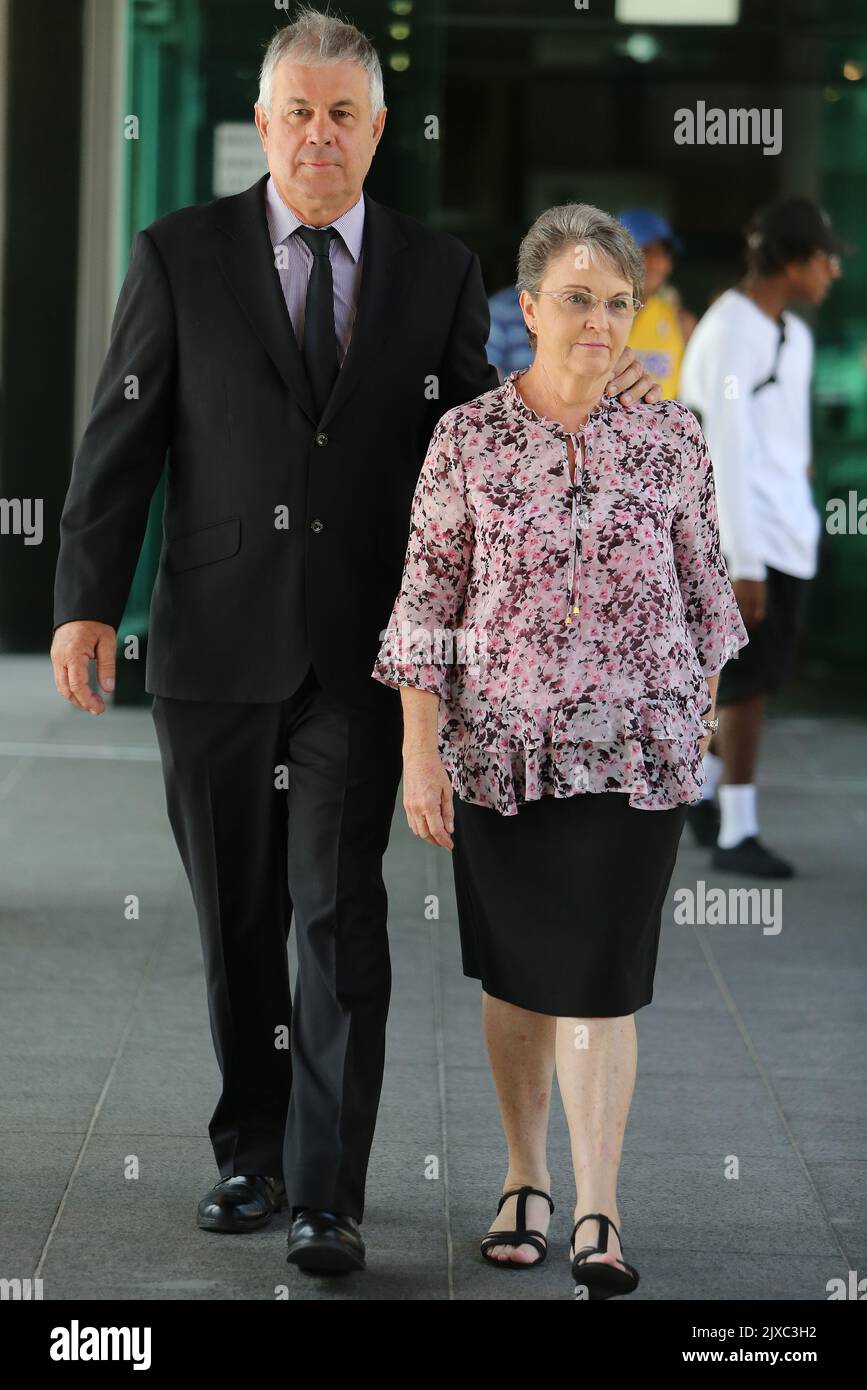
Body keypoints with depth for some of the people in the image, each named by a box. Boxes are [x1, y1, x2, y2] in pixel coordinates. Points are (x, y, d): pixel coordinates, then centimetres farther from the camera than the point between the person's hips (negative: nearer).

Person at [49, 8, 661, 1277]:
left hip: (360, 650, 0)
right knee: (238, 919, 10)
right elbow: (120, 442, -1)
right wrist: (87, 601, -8)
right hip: (216, 644, 1)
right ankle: (252, 1152, 26)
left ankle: (326, 1197, -5)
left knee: (341, 912, -8)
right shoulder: (181, 257, 1)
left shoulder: (437, 271, 5)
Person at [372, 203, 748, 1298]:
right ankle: (524, 1179, 28)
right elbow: (425, 601, -2)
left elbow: (703, 591, 9)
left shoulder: (669, 439, -1)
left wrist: (702, 723, 12)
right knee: (514, 970, 12)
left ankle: (597, 1215, -2)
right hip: (502, 743, 1)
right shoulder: (467, 438, -3)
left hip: (637, 747, 0)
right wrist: (421, 750, -7)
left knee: (600, 977, -5)